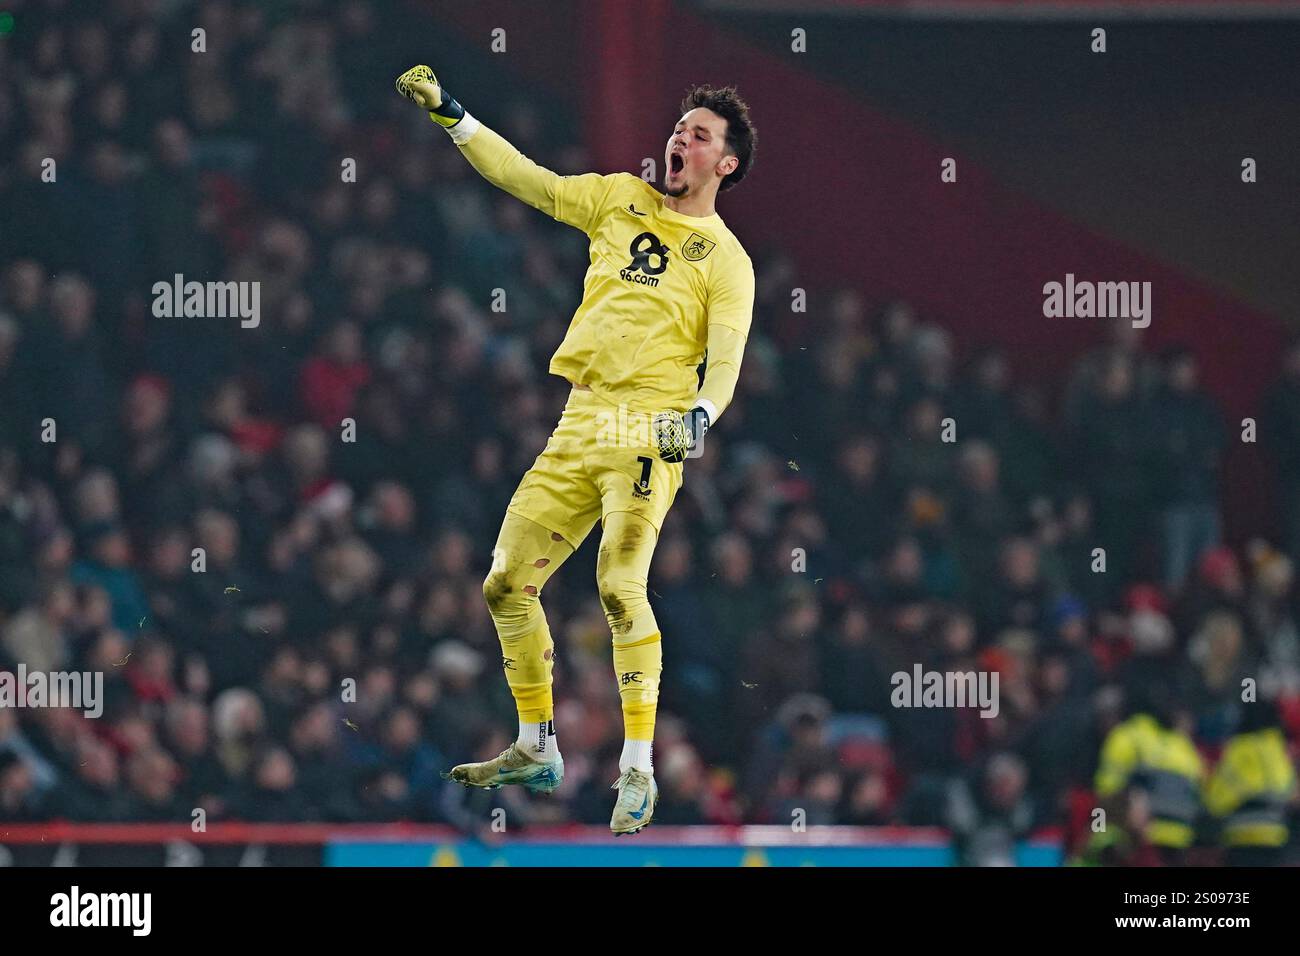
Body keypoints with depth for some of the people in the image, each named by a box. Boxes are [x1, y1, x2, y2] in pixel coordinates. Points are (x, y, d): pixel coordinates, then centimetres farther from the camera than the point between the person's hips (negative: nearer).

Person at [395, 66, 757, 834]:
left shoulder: (726, 258, 4)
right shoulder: (620, 199, 17)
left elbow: (727, 357, -6)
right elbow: (526, 179, 18)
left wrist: (700, 416, -26)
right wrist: (449, 115, 12)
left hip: (650, 433, -6)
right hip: (579, 425, 6)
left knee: (621, 584, -22)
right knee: (508, 583, 3)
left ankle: (639, 770, -19)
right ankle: (537, 753, 17)